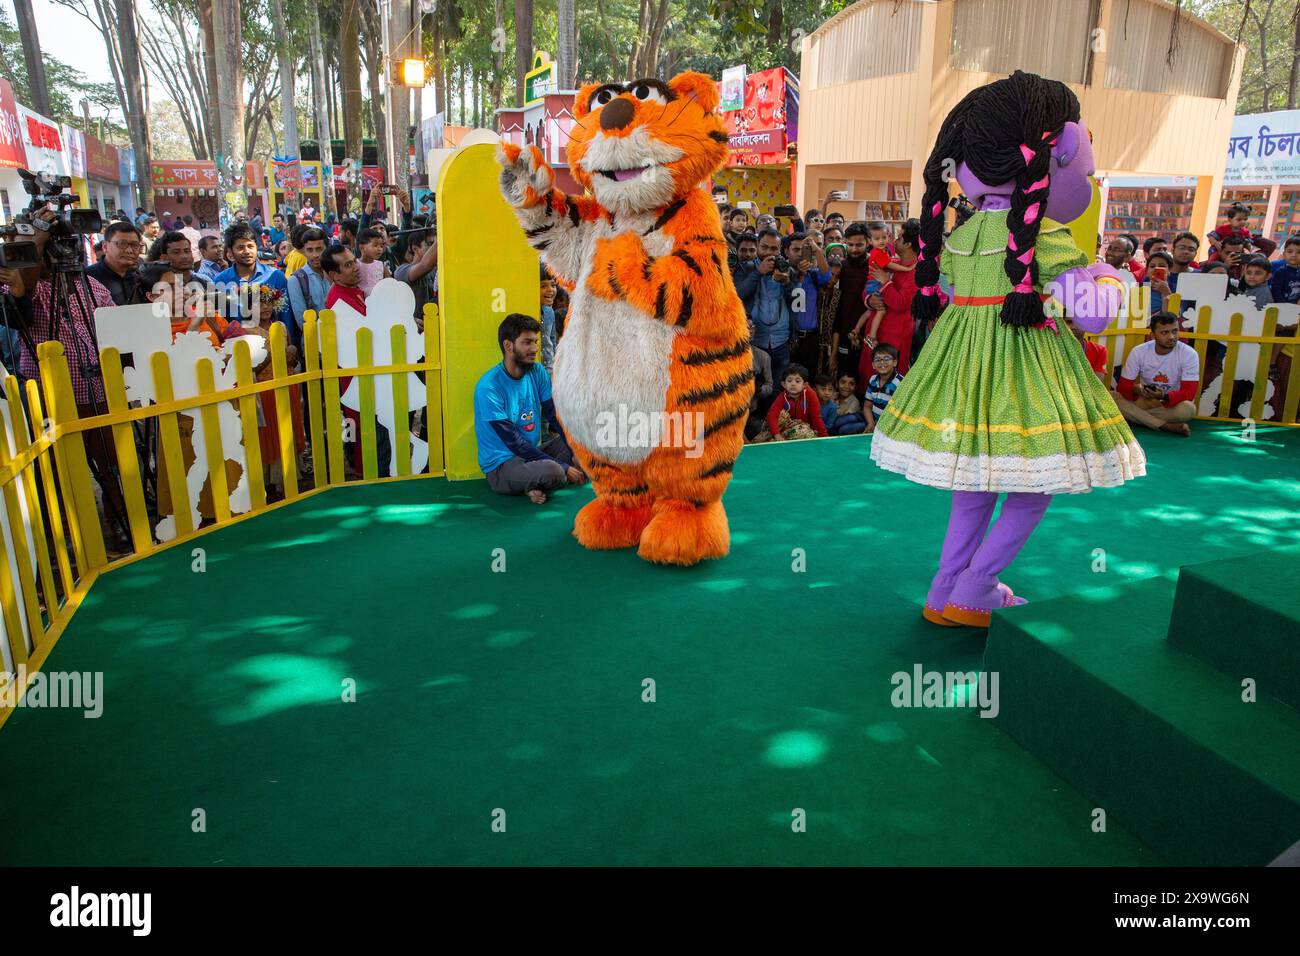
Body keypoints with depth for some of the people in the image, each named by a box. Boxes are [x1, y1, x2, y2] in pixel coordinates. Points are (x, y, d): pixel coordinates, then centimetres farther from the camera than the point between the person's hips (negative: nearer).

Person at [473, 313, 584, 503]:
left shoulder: (537, 372, 2)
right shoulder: (488, 388, -19)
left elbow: (556, 417, 0)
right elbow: (514, 443, -20)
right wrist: (563, 467, -21)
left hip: (533, 453, 8)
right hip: (501, 466, -8)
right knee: (552, 471, -36)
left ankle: (537, 484, -9)